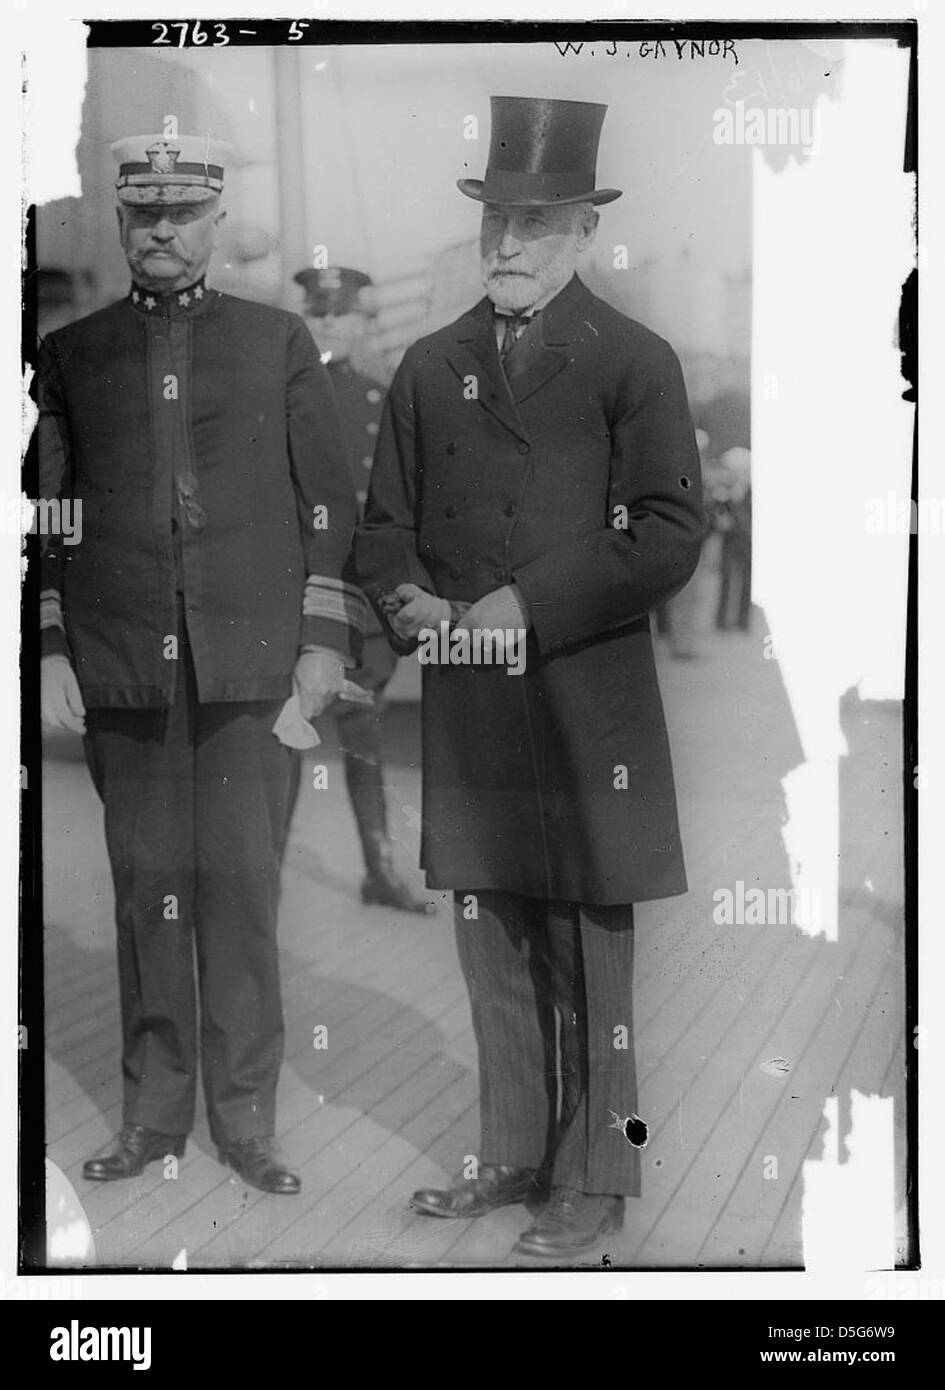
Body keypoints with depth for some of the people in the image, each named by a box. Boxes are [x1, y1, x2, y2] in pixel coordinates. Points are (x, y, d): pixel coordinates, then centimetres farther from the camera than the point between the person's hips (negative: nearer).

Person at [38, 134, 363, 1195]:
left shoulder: (279, 342, 9)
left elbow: (328, 502, 7)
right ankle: (152, 1114, 16)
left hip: (253, 662, -1)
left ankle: (245, 1119, 9)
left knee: (243, 888, -2)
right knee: (146, 890, 5)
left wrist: (326, 640, 0)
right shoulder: (70, 352, 12)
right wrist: (48, 652, 3)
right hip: (121, 668, 1)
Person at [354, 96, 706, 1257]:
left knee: (589, 953, 2)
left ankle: (593, 1180, 16)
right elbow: (383, 520, 18)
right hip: (465, 712, 4)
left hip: (587, 707, -4)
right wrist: (405, 600, -4)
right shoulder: (429, 368, 14)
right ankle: (512, 1154, 27)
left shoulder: (634, 364, 1)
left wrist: (533, 608, -15)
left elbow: (669, 536, -7)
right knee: (491, 946, 12)